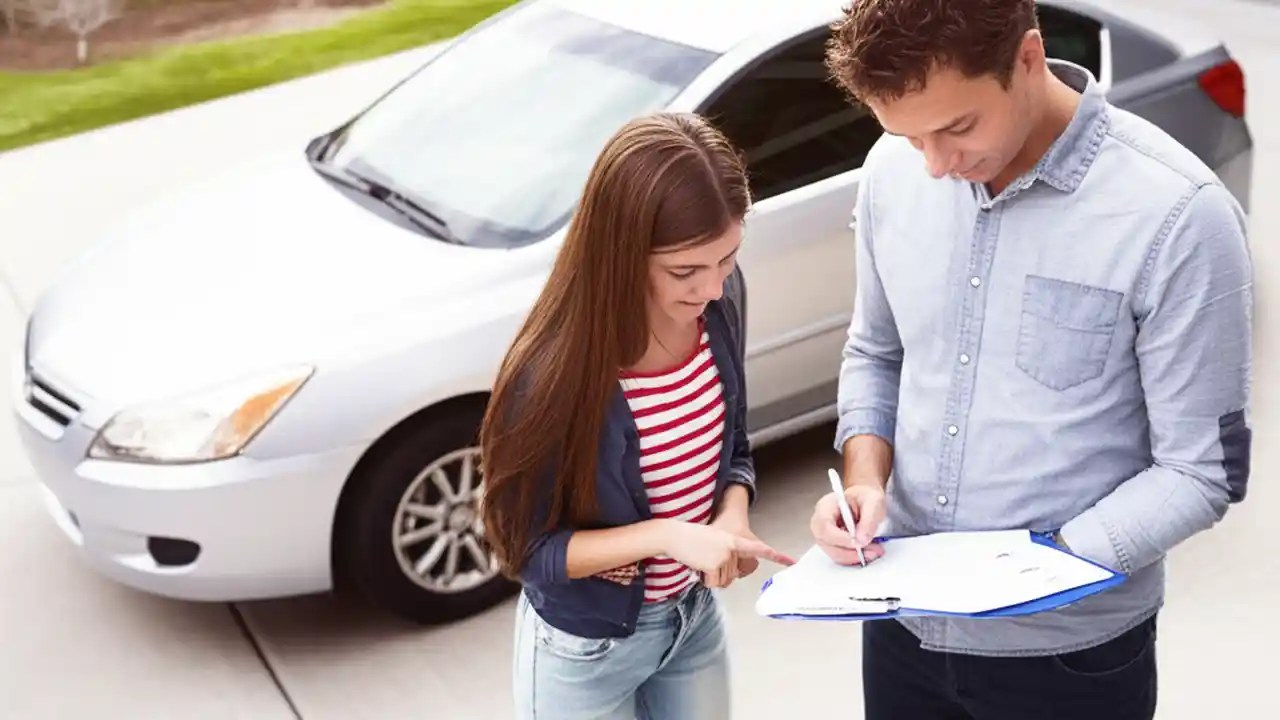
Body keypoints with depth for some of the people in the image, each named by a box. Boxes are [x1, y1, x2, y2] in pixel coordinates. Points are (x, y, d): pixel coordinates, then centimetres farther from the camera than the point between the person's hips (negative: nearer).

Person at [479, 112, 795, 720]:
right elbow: (527, 548, -20)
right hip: (586, 648, -5)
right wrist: (667, 534, -31)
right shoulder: (554, 374, -29)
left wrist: (734, 512, -17)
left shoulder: (716, 310, -13)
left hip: (697, 614, 5)